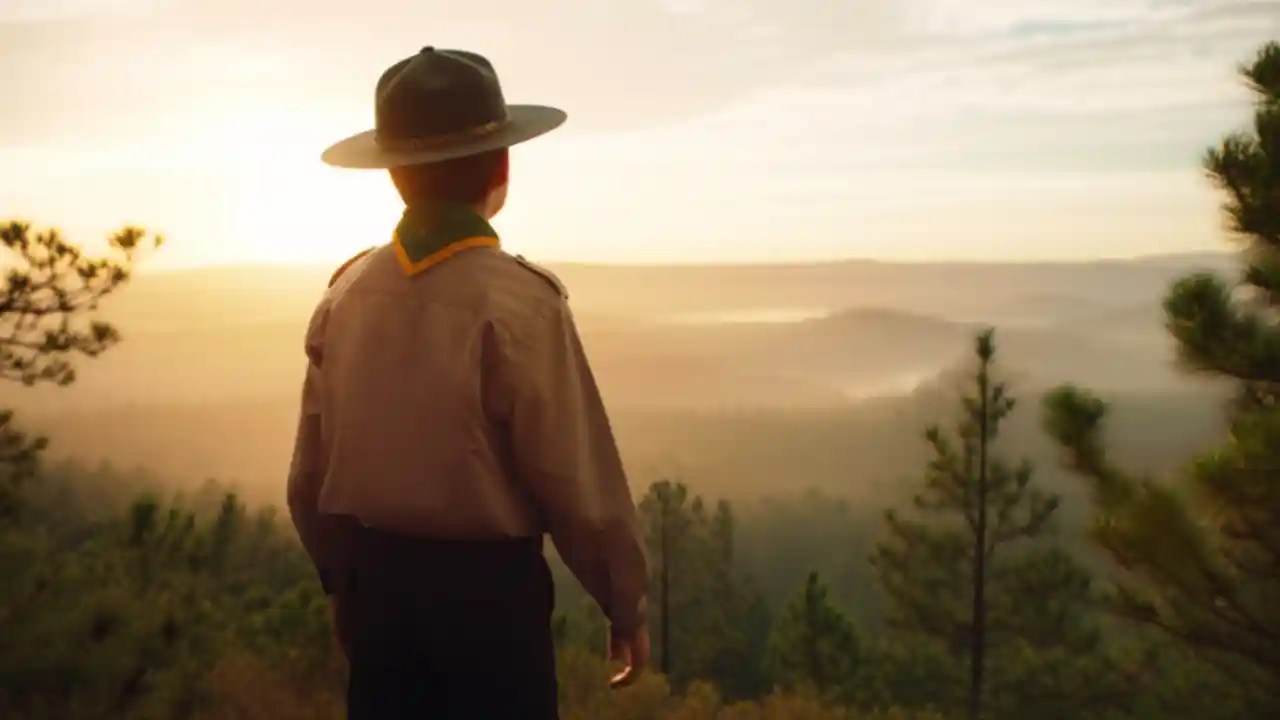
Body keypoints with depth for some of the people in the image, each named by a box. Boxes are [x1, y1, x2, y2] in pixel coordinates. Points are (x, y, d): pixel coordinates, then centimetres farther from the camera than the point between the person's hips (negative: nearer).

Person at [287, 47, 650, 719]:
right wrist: (625, 604, -1)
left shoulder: (345, 293, -2)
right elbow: (578, 479, -15)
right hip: (486, 586, -5)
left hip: (374, 582, 5)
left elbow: (310, 471, 5)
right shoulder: (517, 300, -18)